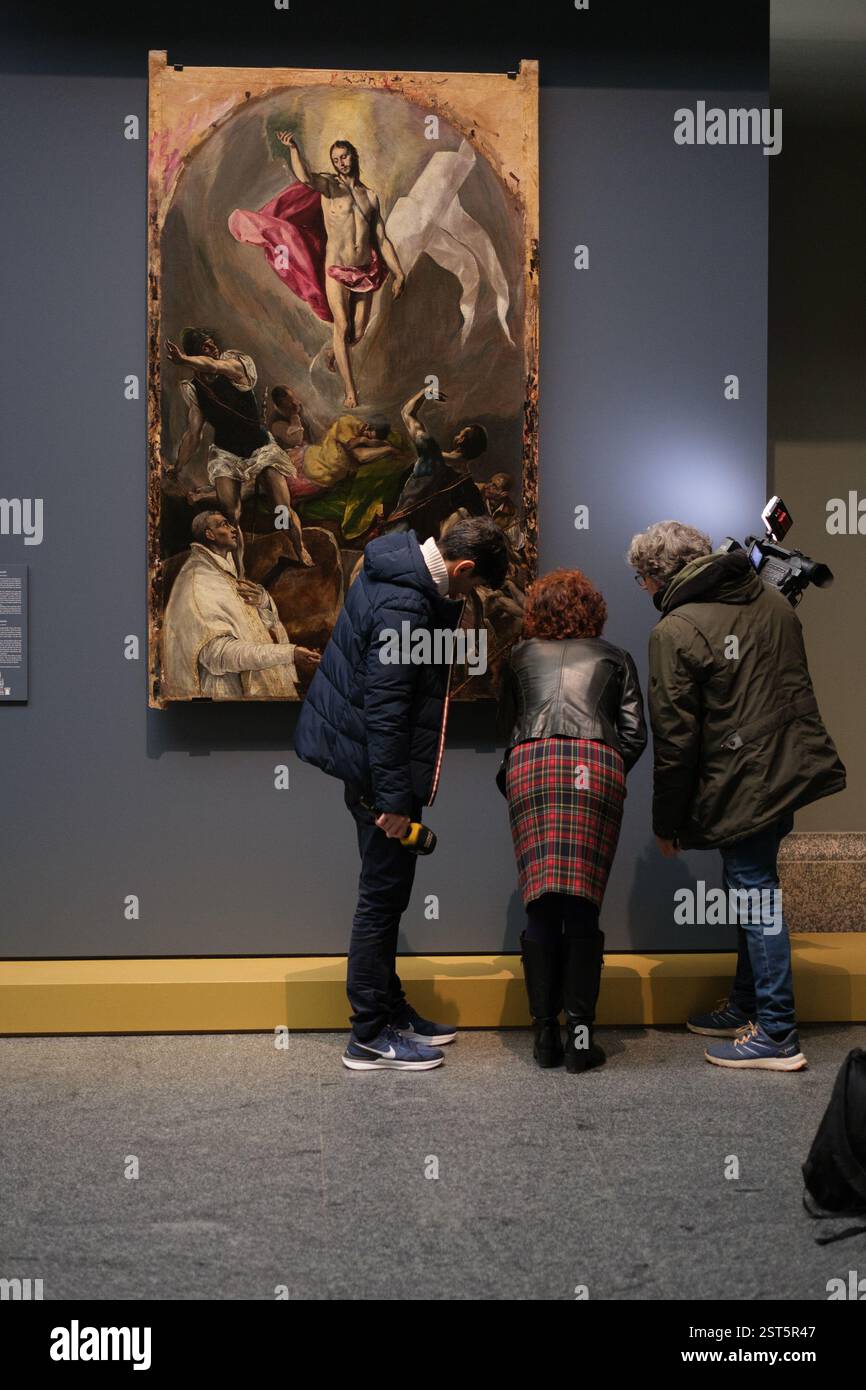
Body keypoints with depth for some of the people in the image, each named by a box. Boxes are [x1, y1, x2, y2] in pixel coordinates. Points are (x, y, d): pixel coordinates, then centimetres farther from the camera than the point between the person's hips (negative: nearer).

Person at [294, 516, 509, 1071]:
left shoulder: (407, 575, 8)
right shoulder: (403, 605, -23)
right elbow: (385, 708, -25)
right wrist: (393, 797, -24)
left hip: (368, 759, 11)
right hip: (378, 768, -11)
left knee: (387, 893, 17)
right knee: (383, 895, -3)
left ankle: (391, 1009, 29)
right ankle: (371, 1037, 7)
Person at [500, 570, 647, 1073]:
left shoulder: (519, 655, 26)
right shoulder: (614, 657, 25)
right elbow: (635, 734, 15)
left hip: (530, 765, 0)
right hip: (596, 768, 0)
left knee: (541, 911, 4)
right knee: (583, 909, 2)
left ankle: (546, 1033, 5)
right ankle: (580, 1034, -1)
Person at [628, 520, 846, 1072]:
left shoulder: (675, 631, -13)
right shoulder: (770, 598, 9)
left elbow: (675, 738, -12)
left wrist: (667, 822, -3)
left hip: (745, 782, -8)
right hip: (793, 765, 8)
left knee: (755, 894, 0)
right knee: (755, 888, 18)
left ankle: (776, 1035, 7)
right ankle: (746, 1005, 31)